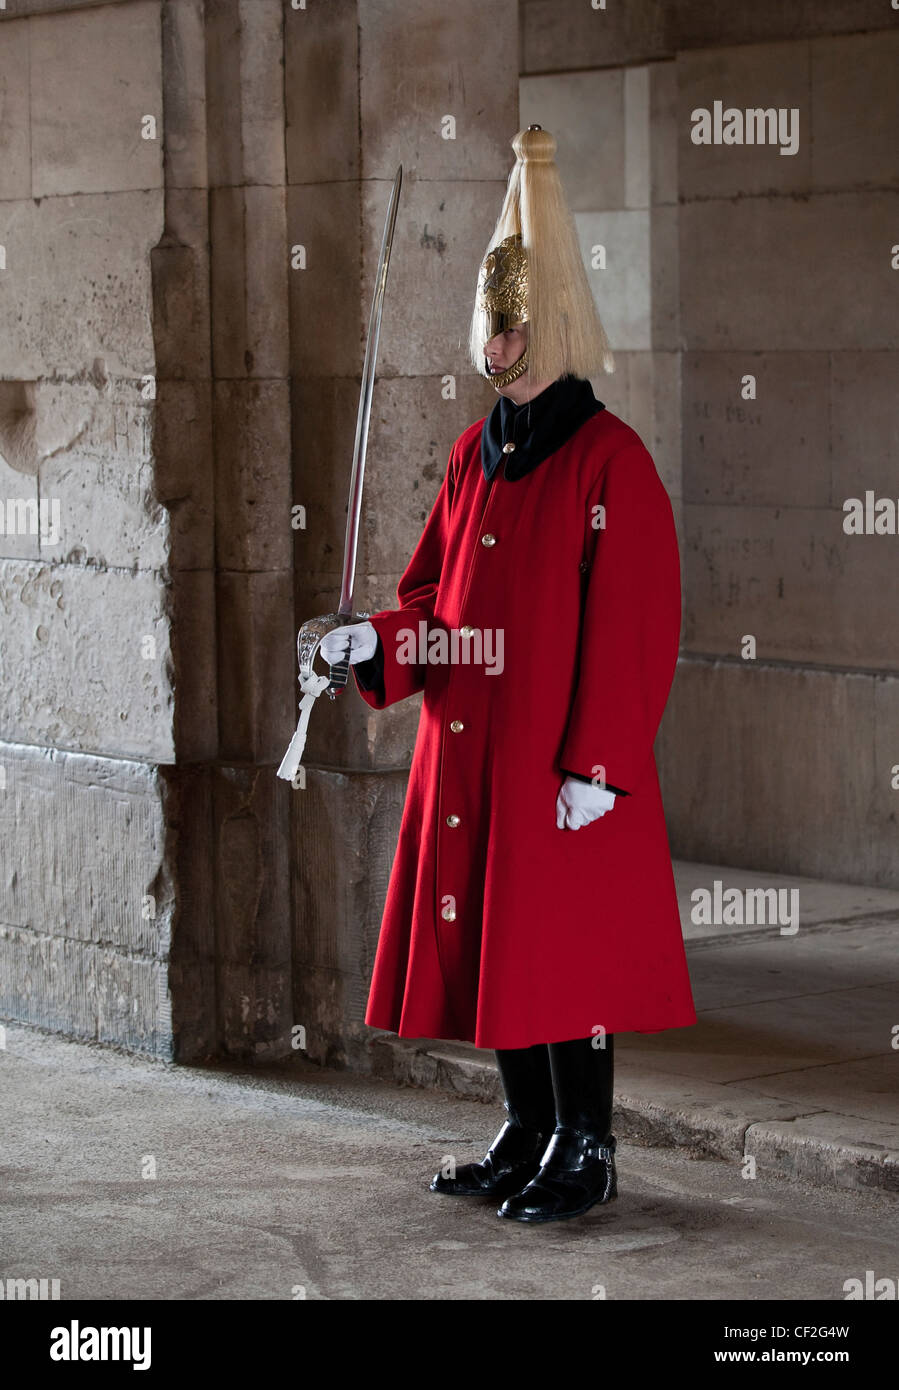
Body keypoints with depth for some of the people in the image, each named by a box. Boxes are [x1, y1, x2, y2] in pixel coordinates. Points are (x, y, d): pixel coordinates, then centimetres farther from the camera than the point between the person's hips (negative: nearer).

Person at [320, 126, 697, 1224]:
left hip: (558, 757, -7)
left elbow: (631, 625, -14)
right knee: (489, 939, 12)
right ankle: (527, 1133, 25)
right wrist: (375, 642, -5)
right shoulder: (474, 455, 12)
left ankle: (585, 1150, 11)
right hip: (467, 747, 7)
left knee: (563, 941, -2)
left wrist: (596, 763, -18)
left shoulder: (609, 461, -11)